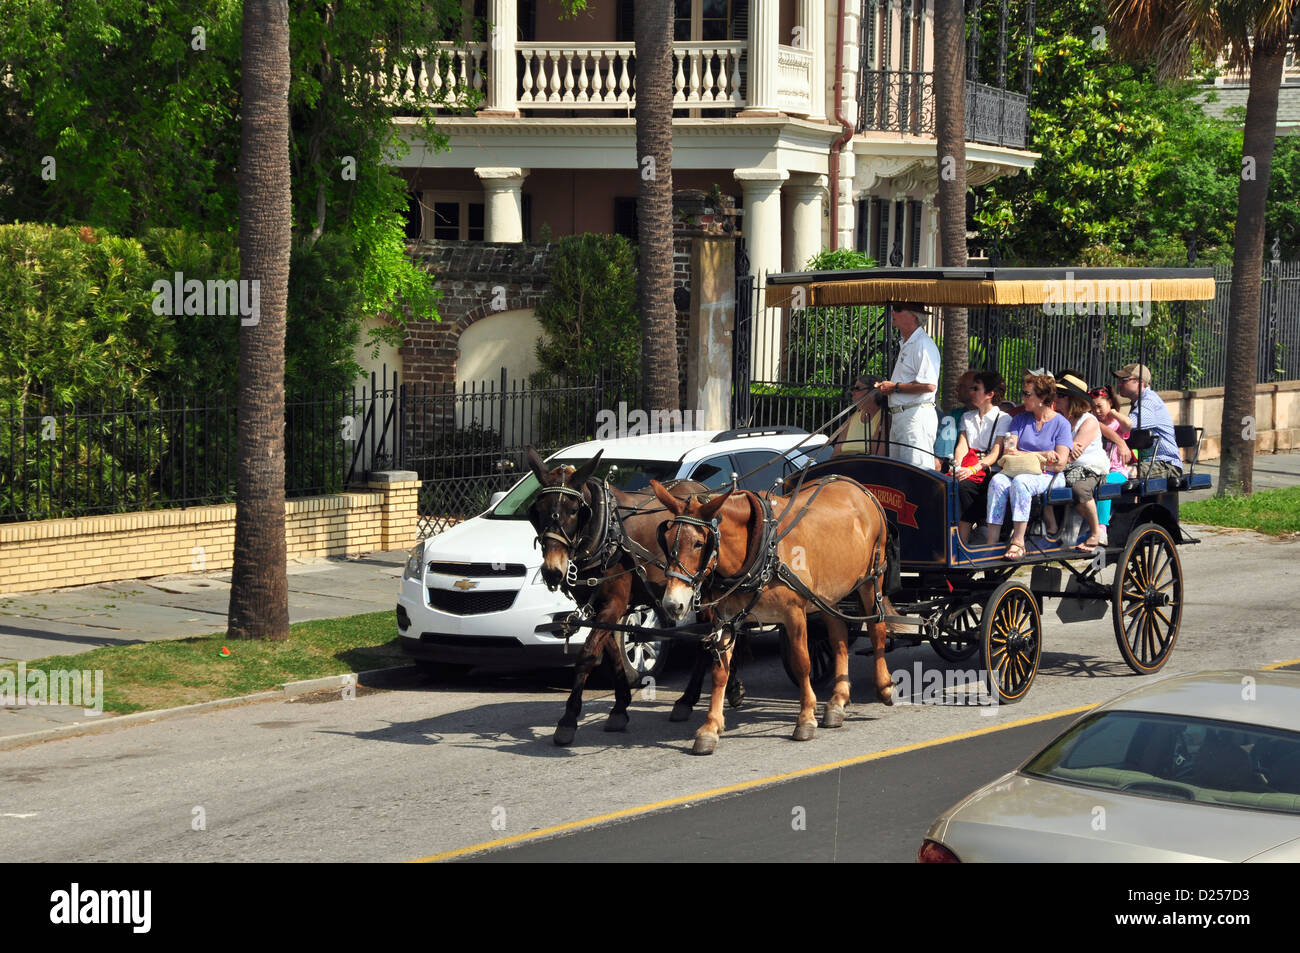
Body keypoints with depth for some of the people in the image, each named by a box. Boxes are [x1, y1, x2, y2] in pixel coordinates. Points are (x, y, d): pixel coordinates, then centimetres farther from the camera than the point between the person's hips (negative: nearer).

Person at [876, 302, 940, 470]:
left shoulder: (923, 344, -14)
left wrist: (895, 387, -15)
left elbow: (929, 385, -24)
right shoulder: (906, 345, 20)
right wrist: (886, 386, 13)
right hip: (899, 416, 11)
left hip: (917, 416, -11)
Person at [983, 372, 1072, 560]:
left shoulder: (1061, 423, 5)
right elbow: (1008, 452, 6)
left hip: (1046, 476, -4)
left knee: (1020, 481, -36)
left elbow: (1060, 461, -6)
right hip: (1018, 471, 4)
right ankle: (991, 541, -39)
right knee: (998, 481, -30)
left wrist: (1022, 455, -3)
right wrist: (1042, 455, -6)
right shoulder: (1020, 420, 18)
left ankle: (1018, 541, -38)